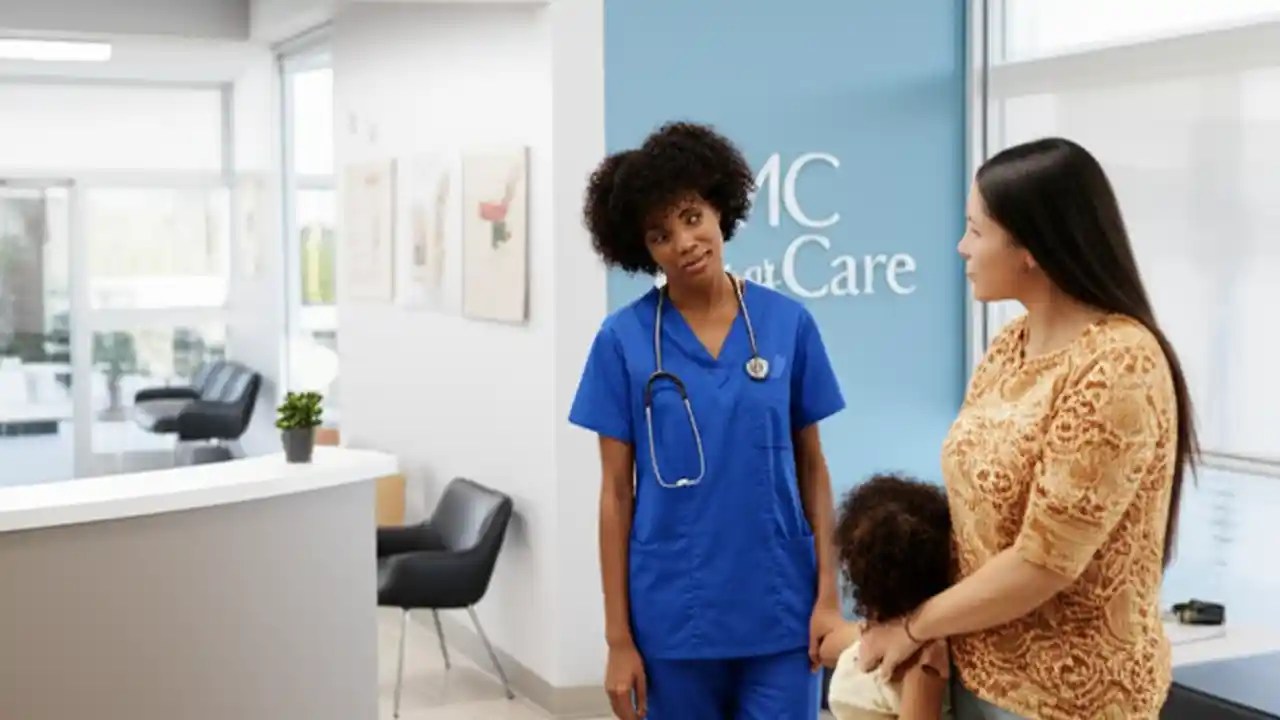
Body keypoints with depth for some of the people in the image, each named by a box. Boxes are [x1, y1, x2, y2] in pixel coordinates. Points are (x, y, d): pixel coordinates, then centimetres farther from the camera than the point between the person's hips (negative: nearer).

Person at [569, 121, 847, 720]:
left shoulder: (788, 323, -1)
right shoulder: (624, 339, -4)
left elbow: (812, 467, 5)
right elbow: (617, 492, -2)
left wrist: (828, 593, -1)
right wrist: (618, 635, -3)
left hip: (779, 613, 1)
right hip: (672, 619, -1)